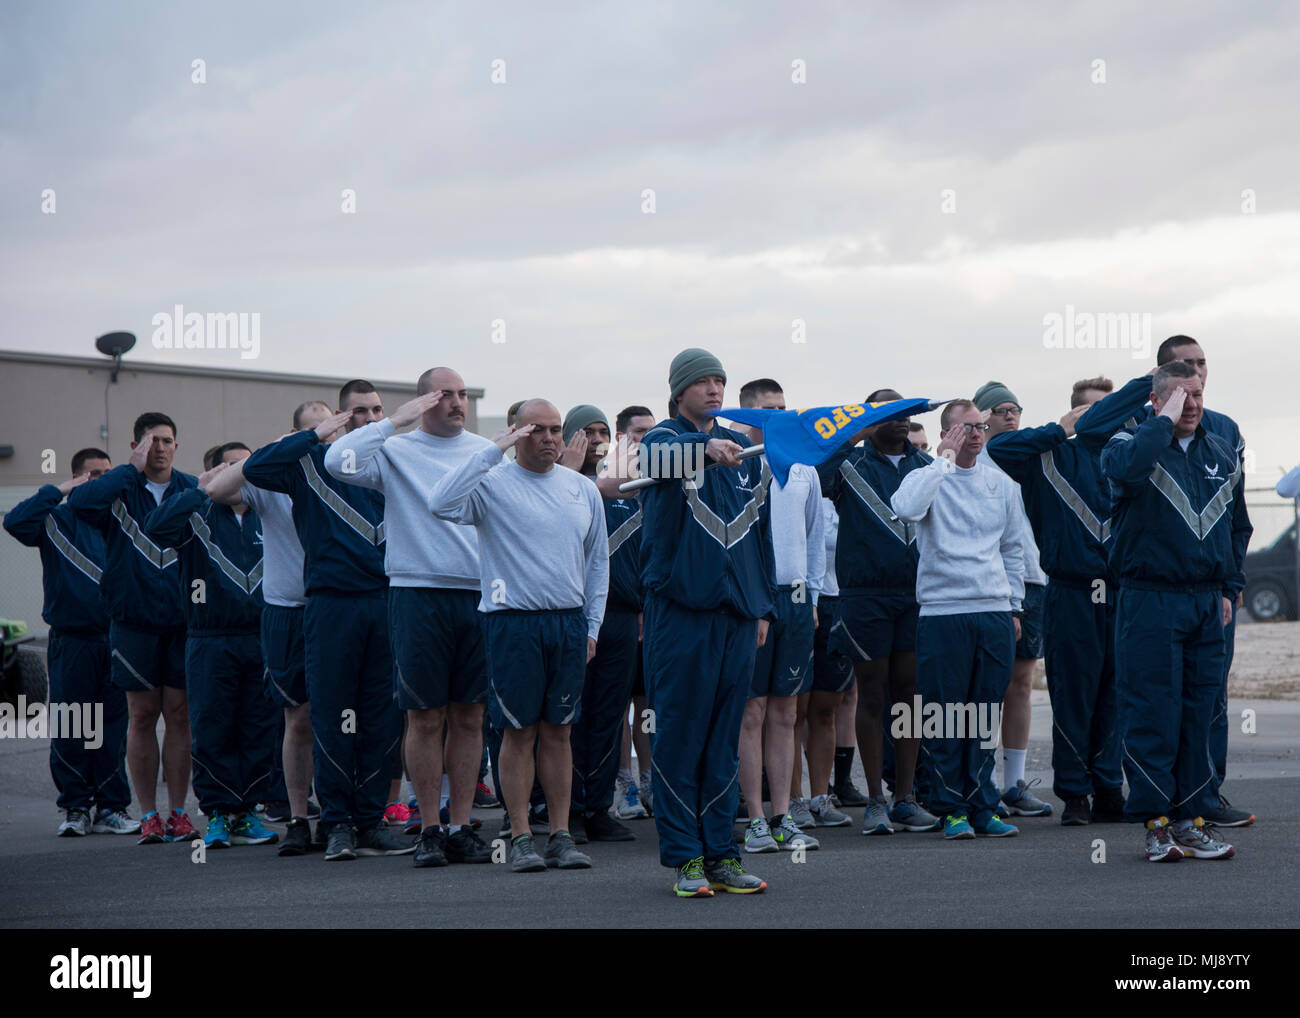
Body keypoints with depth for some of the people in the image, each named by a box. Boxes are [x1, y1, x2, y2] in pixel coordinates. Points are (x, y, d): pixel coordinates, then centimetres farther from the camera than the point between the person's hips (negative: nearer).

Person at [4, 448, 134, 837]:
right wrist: (59, 490, -12)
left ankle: (111, 807, 9)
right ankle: (75, 808, 8)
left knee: (114, 726, 3)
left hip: (116, 639, 3)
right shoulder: (59, 520, 3)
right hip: (71, 641, -3)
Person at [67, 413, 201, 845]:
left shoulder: (193, 490, 5)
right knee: (142, 715, 3)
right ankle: (149, 814, 11)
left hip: (182, 618, 1)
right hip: (134, 619, -1)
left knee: (179, 714, 3)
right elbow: (80, 500, -21)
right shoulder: (120, 489, 0)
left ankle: (178, 812, 10)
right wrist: (134, 469, -18)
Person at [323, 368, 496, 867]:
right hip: (418, 595, -3)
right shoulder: (395, 451, 1)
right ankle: (429, 830, 8)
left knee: (469, 716, 5)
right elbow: (337, 461, -16)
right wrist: (396, 420, -15)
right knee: (425, 717, 0)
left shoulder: (486, 452, 13)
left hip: (479, 596, 3)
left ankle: (461, 827, 12)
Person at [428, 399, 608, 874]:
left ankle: (560, 835, 10)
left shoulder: (583, 489, 12)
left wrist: (591, 627, 11)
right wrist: (494, 450, -20)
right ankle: (521, 838, 5)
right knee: (519, 731, -1)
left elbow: (598, 562, 18)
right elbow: (440, 504, -23)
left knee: (558, 730, 7)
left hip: (569, 622, 4)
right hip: (512, 621, -4)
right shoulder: (493, 483, -3)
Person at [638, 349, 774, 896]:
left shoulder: (744, 450, 16)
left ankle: (720, 853, 11)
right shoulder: (663, 440, 0)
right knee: (678, 735, -3)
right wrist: (705, 447, -46)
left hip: (735, 610, 5)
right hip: (679, 606, -5)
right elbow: (661, 461, -26)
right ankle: (685, 857, 1)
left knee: (725, 737, 7)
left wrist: (763, 605, 15)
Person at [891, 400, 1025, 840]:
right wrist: (945, 459, -16)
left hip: (995, 611, 4)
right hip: (943, 611, -4)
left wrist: (1014, 605, 16)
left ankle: (982, 807, 12)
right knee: (945, 717, -2)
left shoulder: (1001, 483, 13)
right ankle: (953, 809, 7)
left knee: (985, 716, 6)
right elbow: (906, 507, -25)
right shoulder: (928, 478, 0)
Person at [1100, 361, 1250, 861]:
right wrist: (1165, 420, -18)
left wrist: (1229, 588, 16)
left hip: (1207, 605, 5)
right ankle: (1156, 822, 0)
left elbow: (1238, 526, 25)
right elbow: (1125, 469, -30)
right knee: (1152, 713, -5)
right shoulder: (1132, 443, -3)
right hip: (1149, 602, -5)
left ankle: (1192, 817, 13)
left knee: (1200, 713, 6)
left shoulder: (1223, 455, 14)